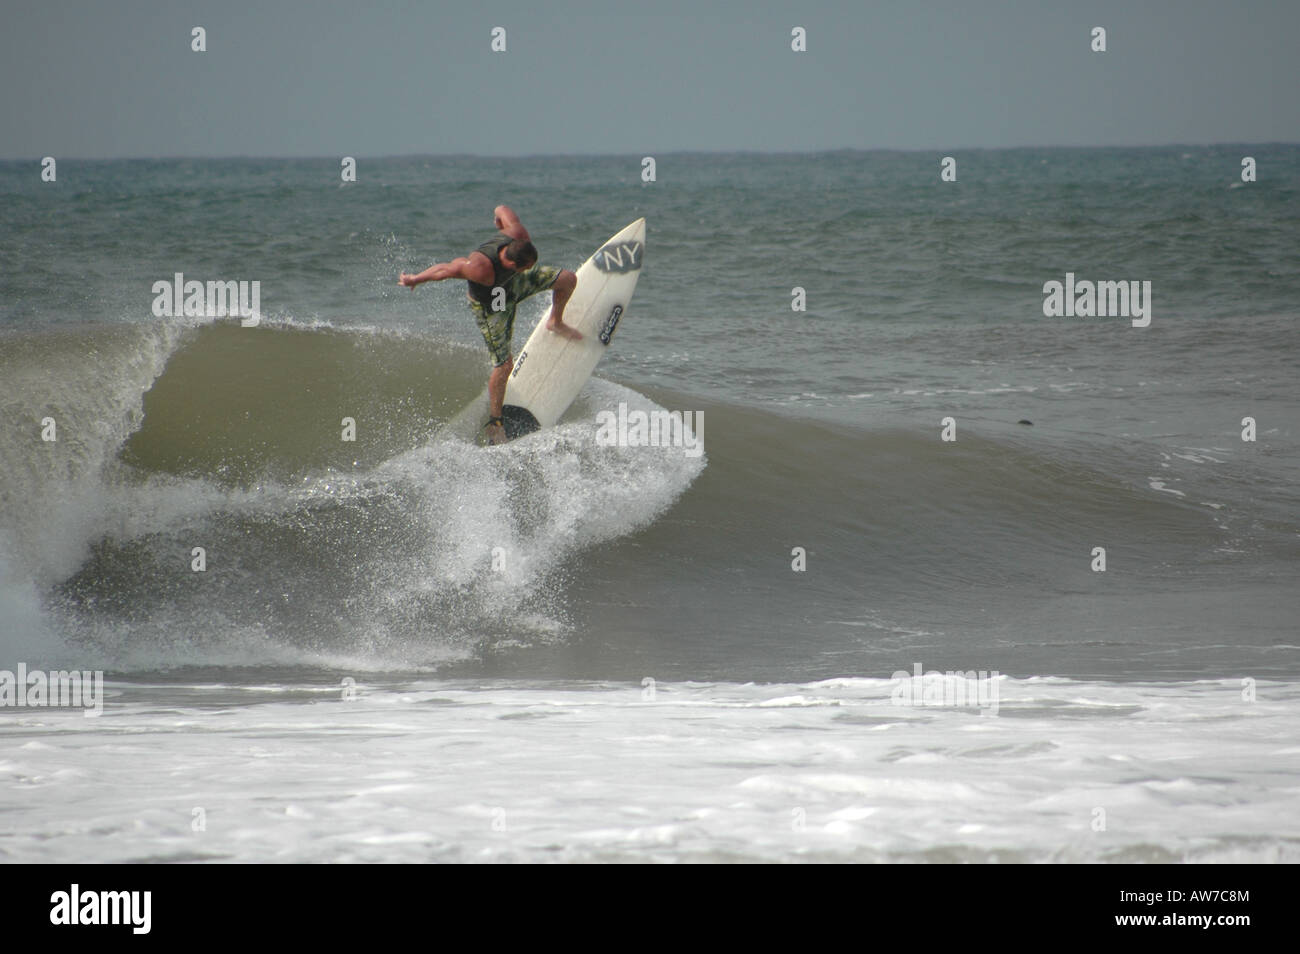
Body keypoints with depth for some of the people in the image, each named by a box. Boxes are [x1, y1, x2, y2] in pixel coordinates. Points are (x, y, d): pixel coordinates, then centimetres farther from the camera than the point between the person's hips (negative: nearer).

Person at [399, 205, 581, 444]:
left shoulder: (519, 236, -33)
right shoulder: (481, 269, -49)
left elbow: (503, 210, -14)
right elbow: (445, 269, -36)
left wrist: (498, 216, 12)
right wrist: (414, 280, -19)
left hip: (513, 283, 6)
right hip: (490, 306, -6)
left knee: (567, 278, 0)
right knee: (504, 365, -4)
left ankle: (556, 323, 31)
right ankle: (494, 422, 15)